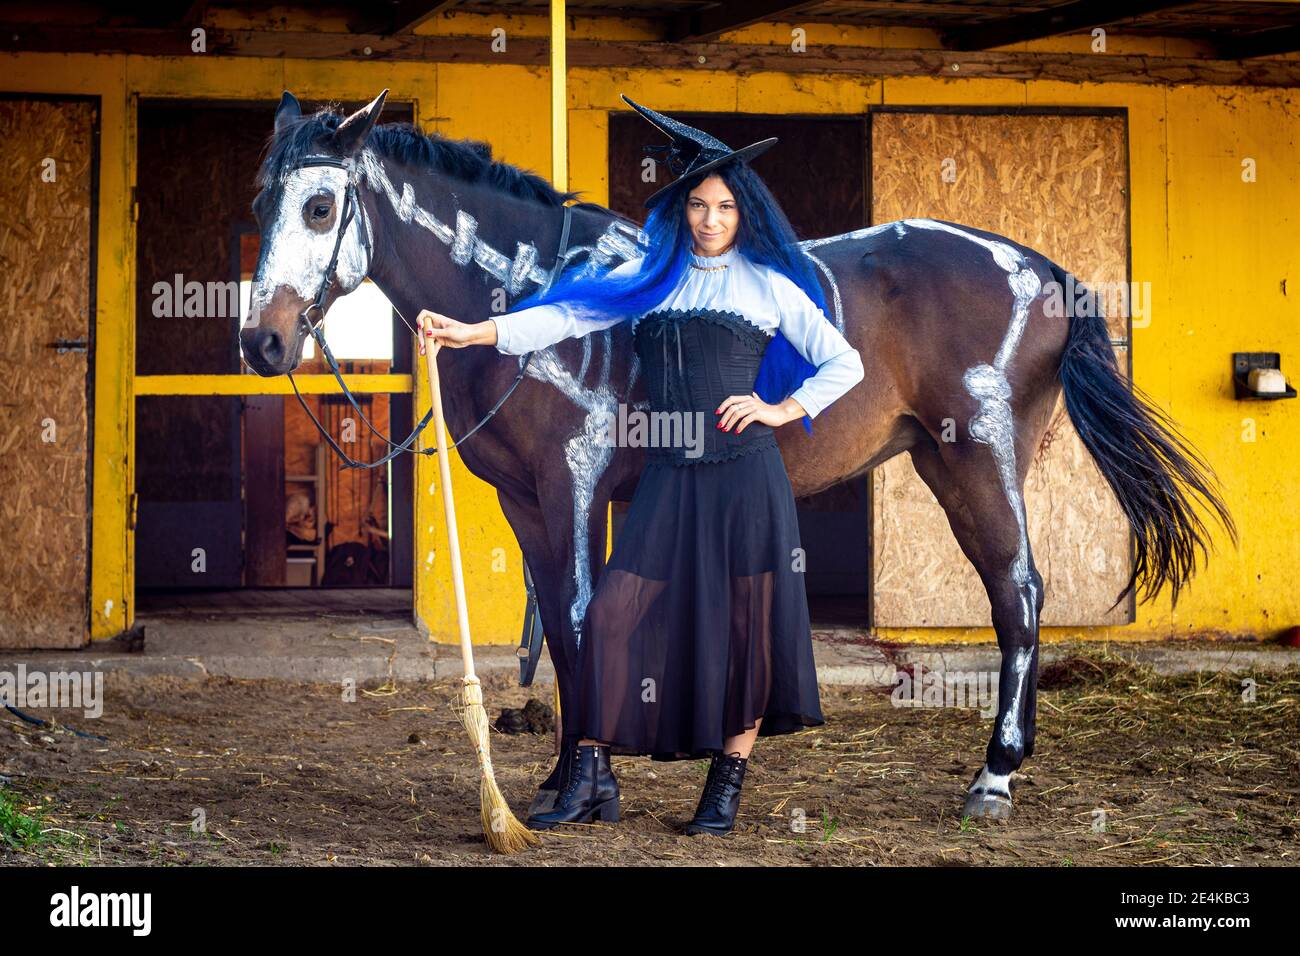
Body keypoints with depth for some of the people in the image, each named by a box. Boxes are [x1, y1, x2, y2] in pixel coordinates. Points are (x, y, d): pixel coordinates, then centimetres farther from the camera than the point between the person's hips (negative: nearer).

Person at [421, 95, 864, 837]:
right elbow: (567, 315, 0)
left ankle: (729, 785, 13)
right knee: (616, 613, -4)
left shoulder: (772, 286, 4)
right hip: (670, 477, 2)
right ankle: (592, 778, 5)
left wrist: (782, 409, -6)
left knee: (745, 623, 1)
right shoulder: (652, 279, 9)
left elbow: (845, 364, 7)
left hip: (746, 476, -2)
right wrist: (475, 333, -10)